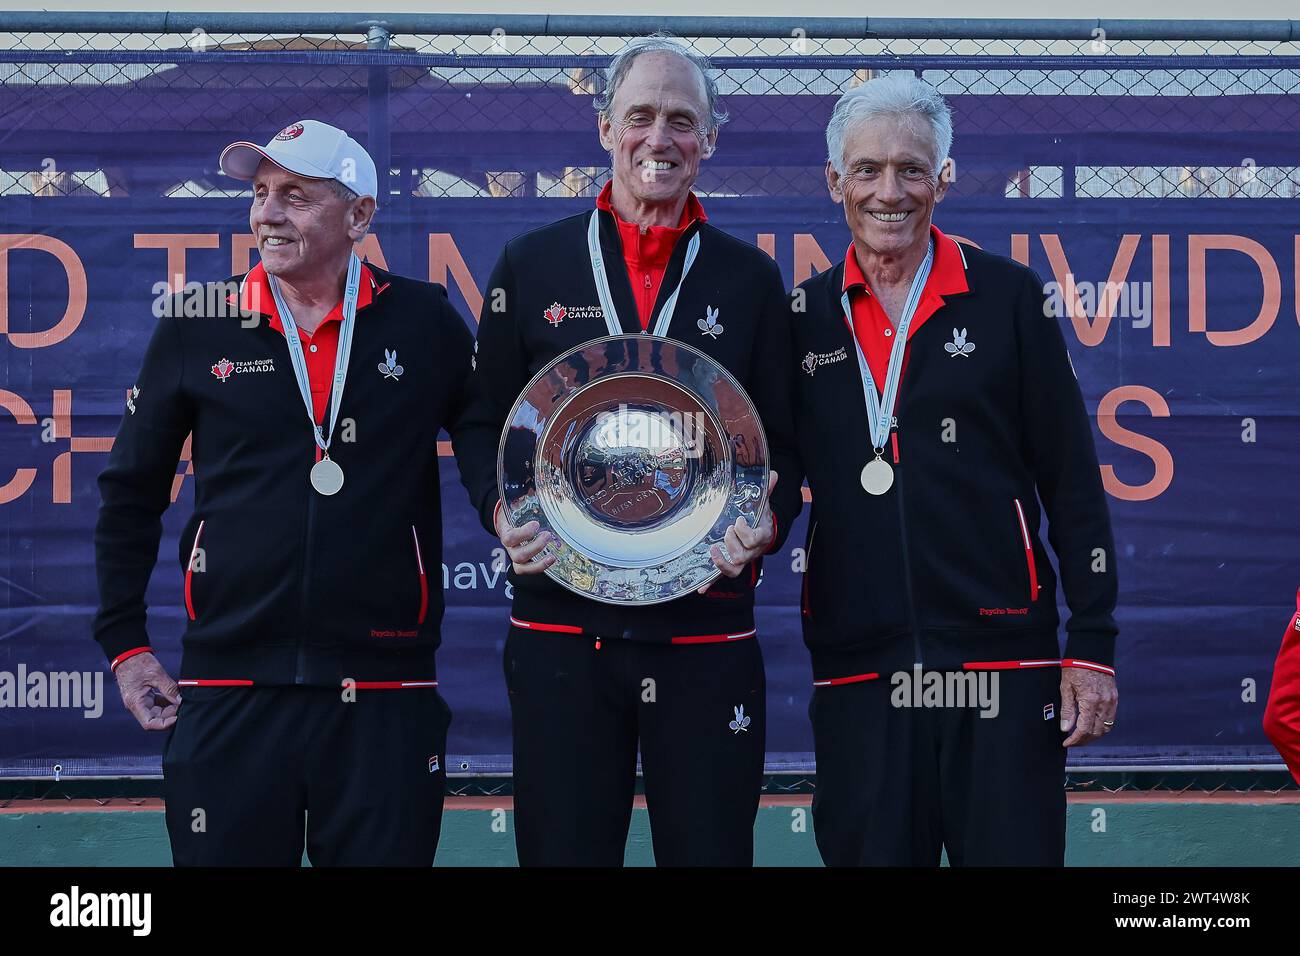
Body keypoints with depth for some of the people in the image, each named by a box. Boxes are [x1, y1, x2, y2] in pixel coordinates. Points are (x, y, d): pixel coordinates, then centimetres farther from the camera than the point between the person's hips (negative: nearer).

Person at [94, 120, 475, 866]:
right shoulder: (197, 332, 5)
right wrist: (125, 642, 9)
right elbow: (131, 494, 13)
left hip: (385, 699, 0)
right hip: (229, 690, 1)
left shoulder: (427, 324, 3)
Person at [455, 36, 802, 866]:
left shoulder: (751, 280, 8)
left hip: (707, 631, 0)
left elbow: (785, 442, 10)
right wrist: (502, 514, -7)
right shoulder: (532, 265, 8)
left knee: (710, 846, 3)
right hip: (562, 619, 0)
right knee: (562, 846, 4)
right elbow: (485, 423, 11)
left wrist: (766, 525, -10)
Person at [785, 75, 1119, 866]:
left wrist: (1093, 646, -3)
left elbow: (1073, 483, 1)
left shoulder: (1007, 297, 2)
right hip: (857, 673, 2)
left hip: (1002, 659, -2)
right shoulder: (805, 318, 9)